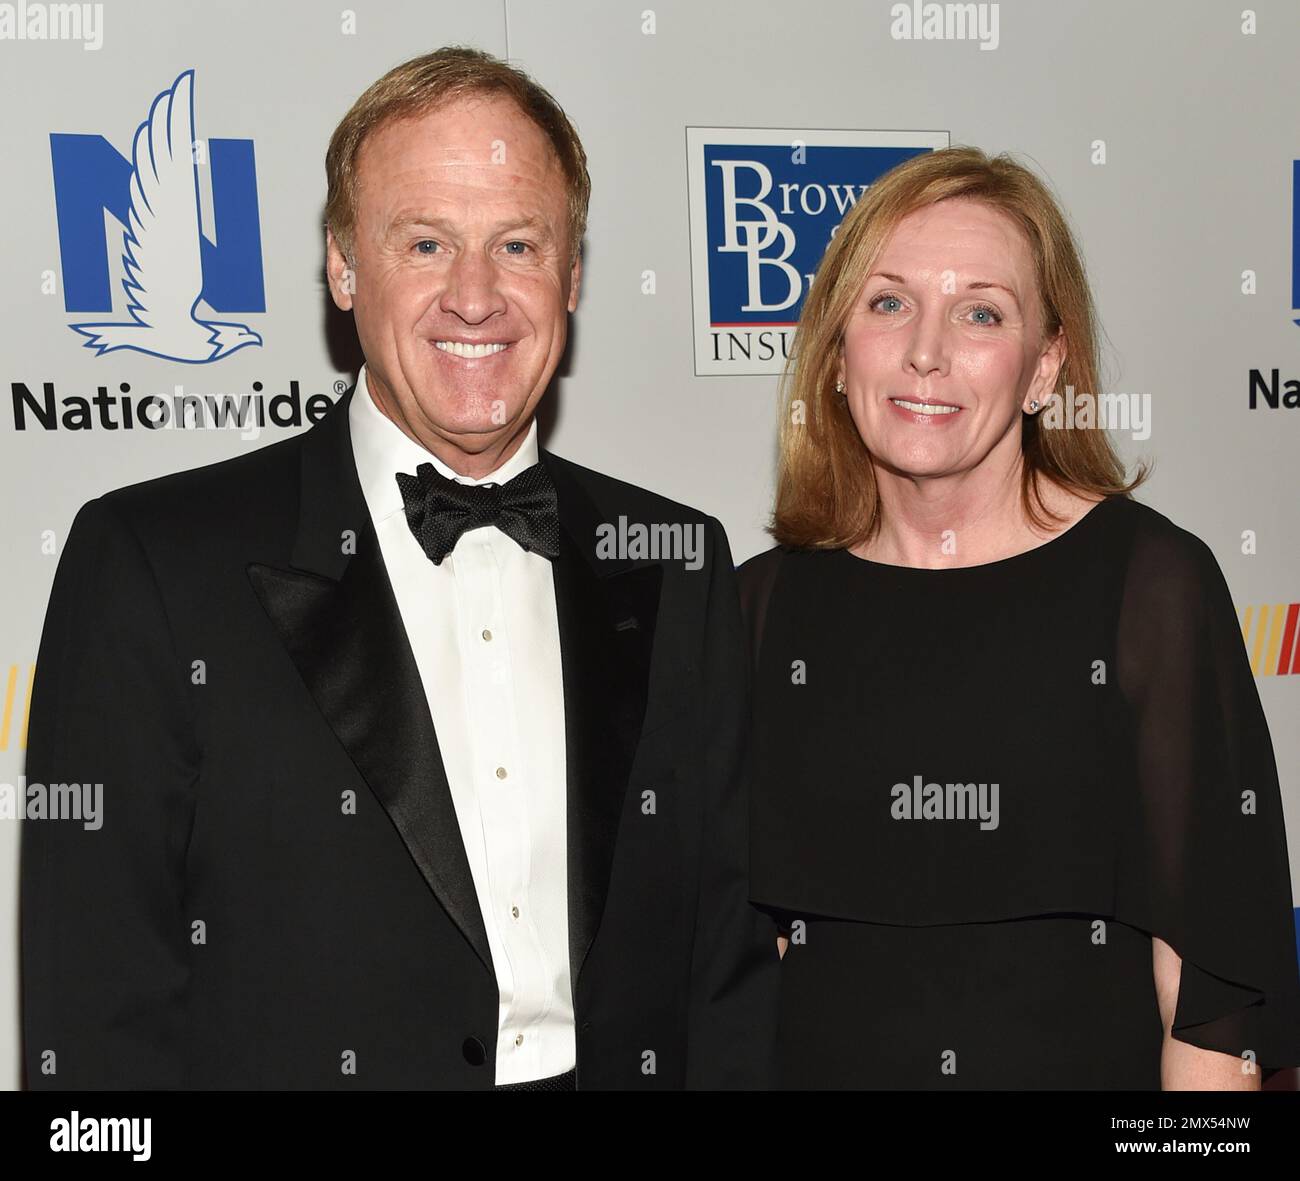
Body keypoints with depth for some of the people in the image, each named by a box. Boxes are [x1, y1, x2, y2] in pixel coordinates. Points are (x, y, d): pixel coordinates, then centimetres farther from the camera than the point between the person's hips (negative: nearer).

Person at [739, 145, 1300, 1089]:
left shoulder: (1151, 580, -12)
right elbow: (740, 949, 2)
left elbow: (1212, 980, -12)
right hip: (819, 1059, 3)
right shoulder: (768, 601, -4)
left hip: (1087, 1060, -2)